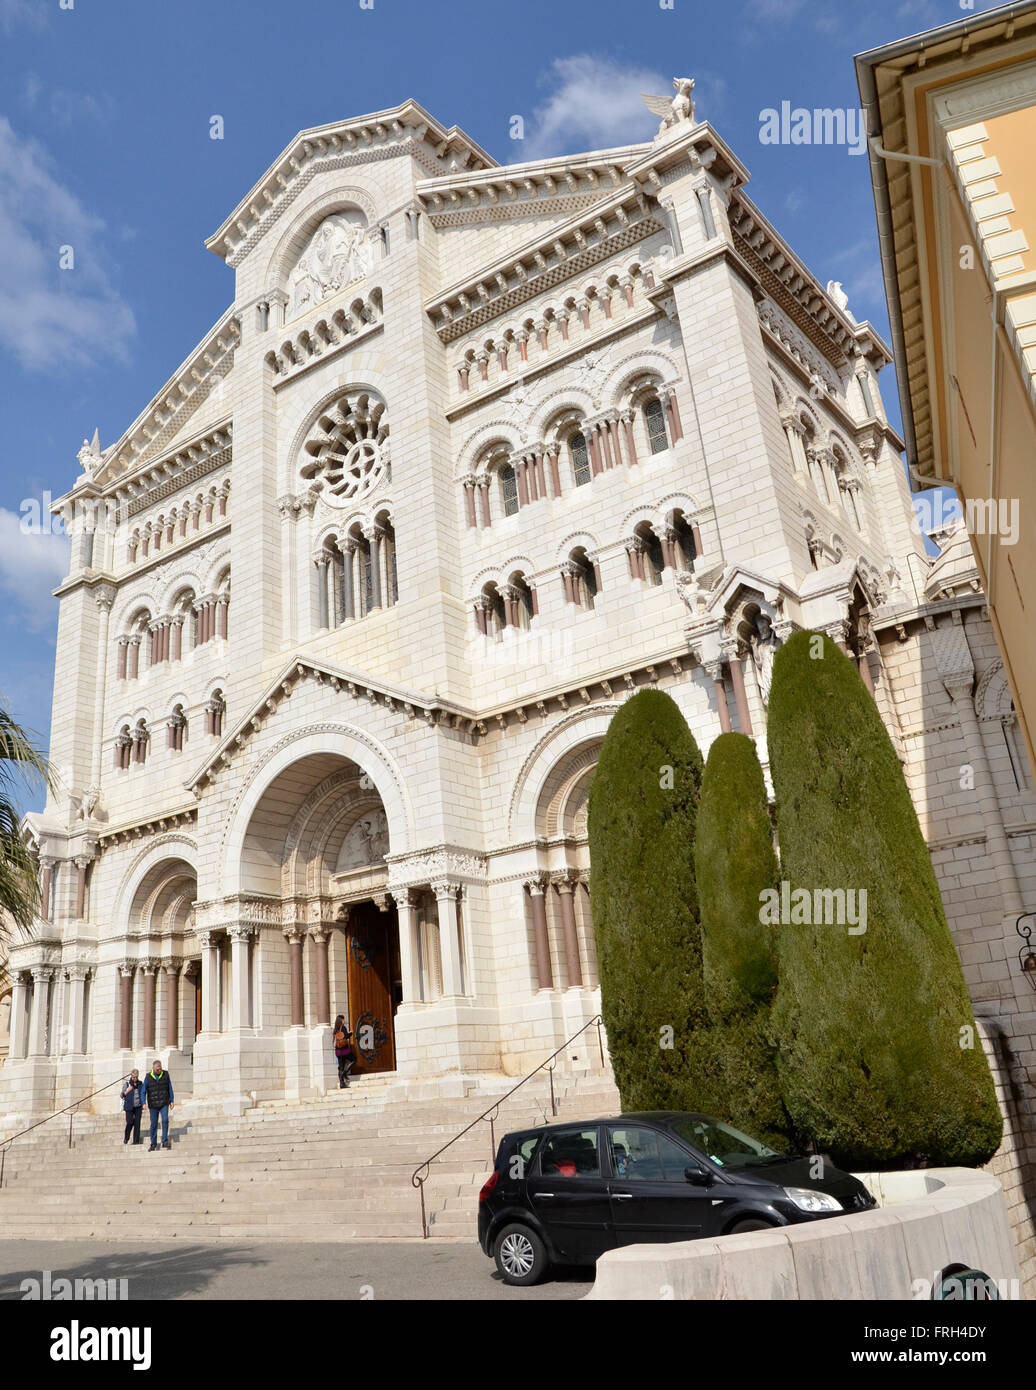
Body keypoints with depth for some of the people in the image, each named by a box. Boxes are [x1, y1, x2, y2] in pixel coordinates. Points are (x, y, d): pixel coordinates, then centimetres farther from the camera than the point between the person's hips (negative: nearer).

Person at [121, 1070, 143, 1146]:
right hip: (129, 1107, -2)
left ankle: (136, 1141, 4)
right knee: (130, 1123, -11)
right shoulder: (127, 1084, 2)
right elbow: (122, 1095, 2)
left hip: (138, 1107, 2)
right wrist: (127, 1091, -16)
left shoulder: (140, 1084, 10)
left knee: (137, 1124, -2)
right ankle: (126, 1138, 13)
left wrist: (143, 1105, 13)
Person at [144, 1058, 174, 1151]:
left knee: (165, 1120, -17)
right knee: (153, 1124, 4)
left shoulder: (166, 1074, 1)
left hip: (164, 1103, 0)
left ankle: (165, 1141, -10)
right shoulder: (148, 1077, -2)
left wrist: (171, 1101, 6)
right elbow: (143, 1091, 1)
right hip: (153, 1105, 0)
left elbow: (170, 1089, 8)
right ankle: (153, 1144, 17)